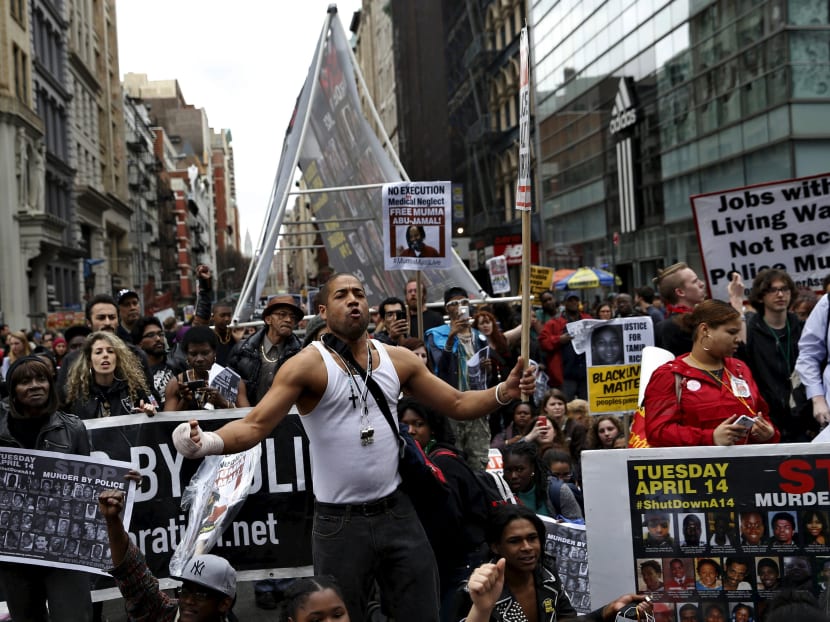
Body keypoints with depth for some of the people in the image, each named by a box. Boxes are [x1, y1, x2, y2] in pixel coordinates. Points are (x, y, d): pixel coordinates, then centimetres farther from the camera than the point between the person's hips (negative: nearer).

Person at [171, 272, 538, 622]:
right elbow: (255, 425, -18)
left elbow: (458, 404, 12)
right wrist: (208, 442, -37)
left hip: (397, 513, 4)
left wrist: (503, 392, -6)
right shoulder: (307, 365, -9)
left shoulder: (398, 360, 5)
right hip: (339, 522, -4)